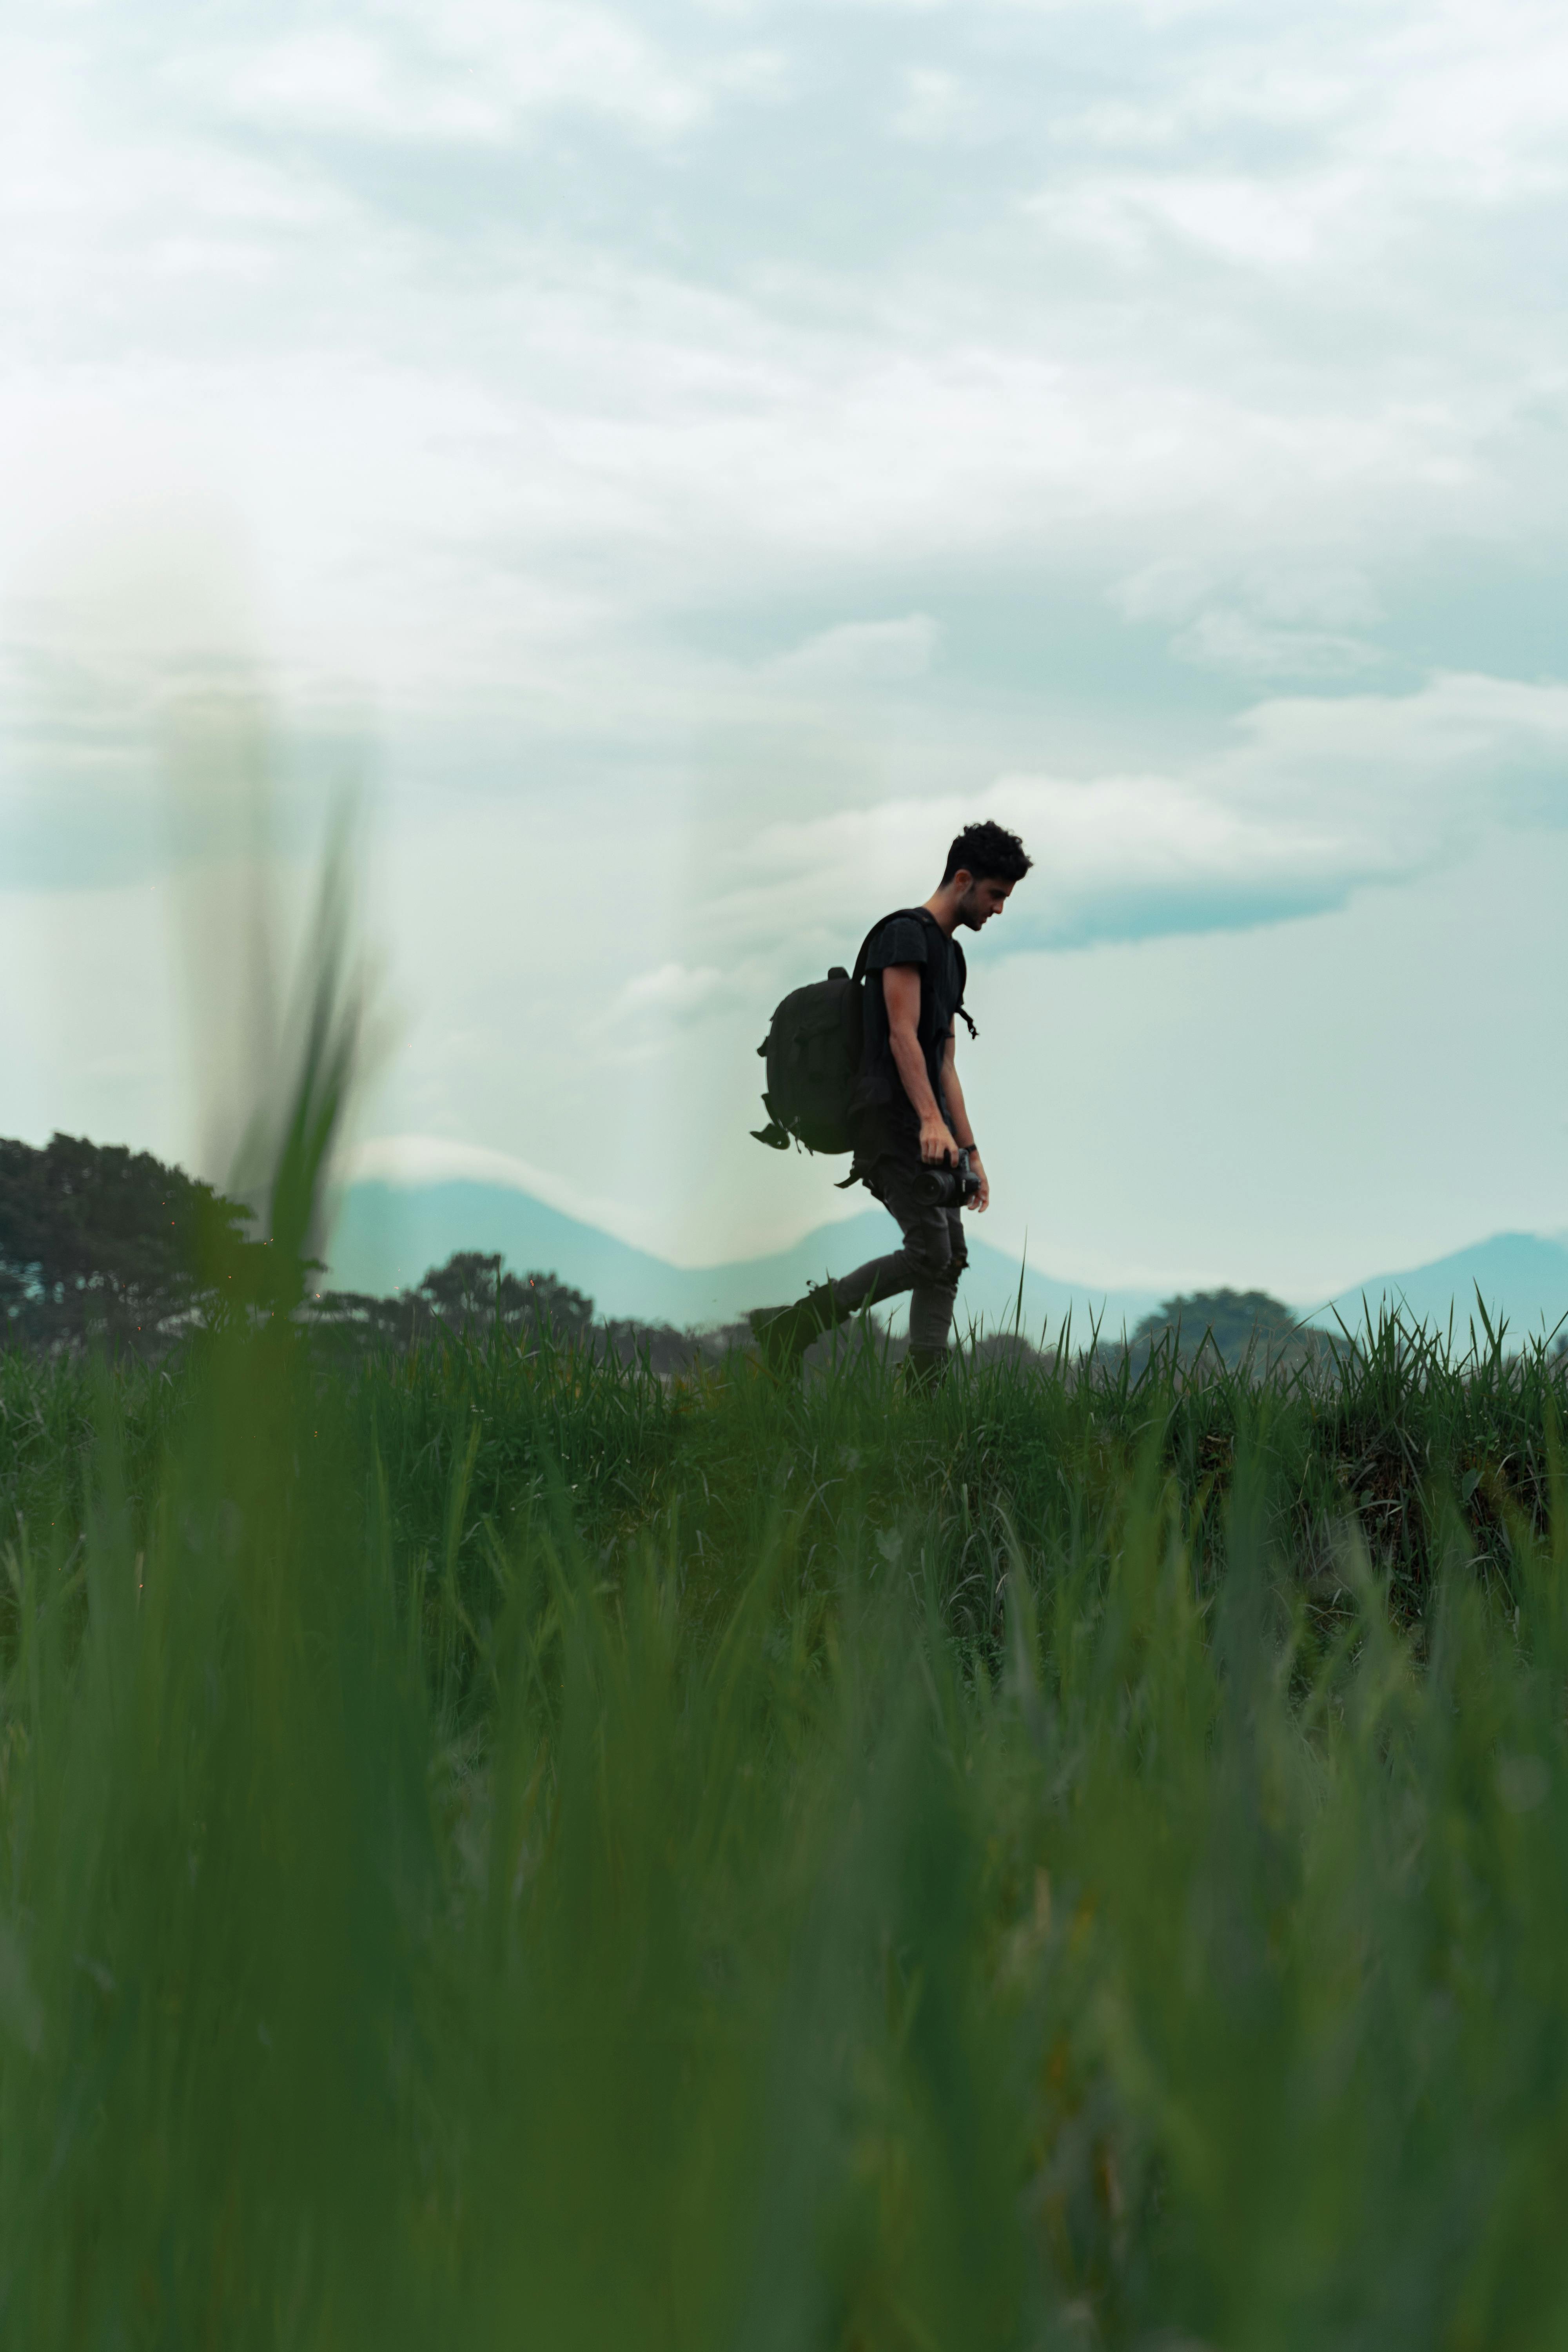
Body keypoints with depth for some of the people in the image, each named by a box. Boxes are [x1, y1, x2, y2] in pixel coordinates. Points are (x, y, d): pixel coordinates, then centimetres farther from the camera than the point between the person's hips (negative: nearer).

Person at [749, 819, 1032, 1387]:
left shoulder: (950, 955, 24)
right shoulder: (907, 934, -7)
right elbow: (903, 1034, -18)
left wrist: (969, 1150, 21)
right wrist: (932, 1120, -29)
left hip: (927, 1126, 10)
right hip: (889, 1113, -10)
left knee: (949, 1259, 1)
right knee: (931, 1252, -16)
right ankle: (790, 1327, -10)